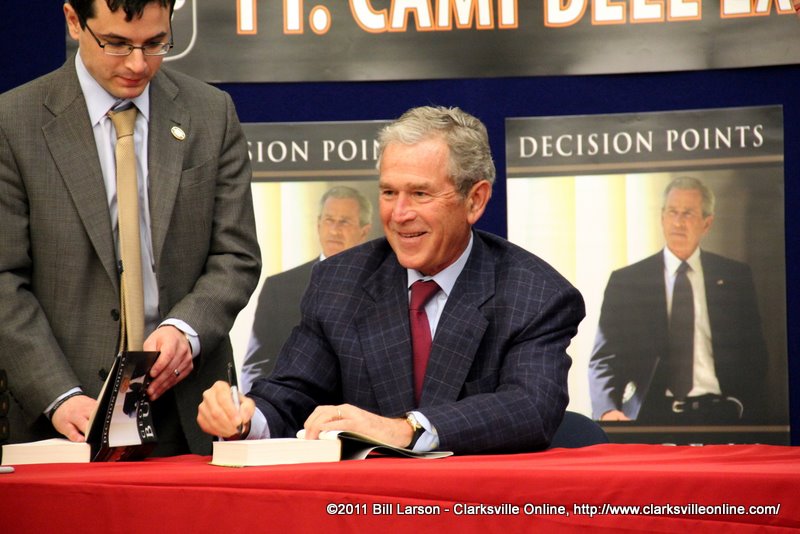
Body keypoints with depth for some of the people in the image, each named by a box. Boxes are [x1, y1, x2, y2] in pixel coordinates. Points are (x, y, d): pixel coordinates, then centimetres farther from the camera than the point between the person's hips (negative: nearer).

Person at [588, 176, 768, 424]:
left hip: (716, 414, 1)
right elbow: (604, 358, 3)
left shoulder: (734, 278, 12)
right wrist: (607, 411, -16)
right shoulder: (625, 281, 9)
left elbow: (754, 354, 13)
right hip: (649, 417, 0)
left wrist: (747, 412, -1)